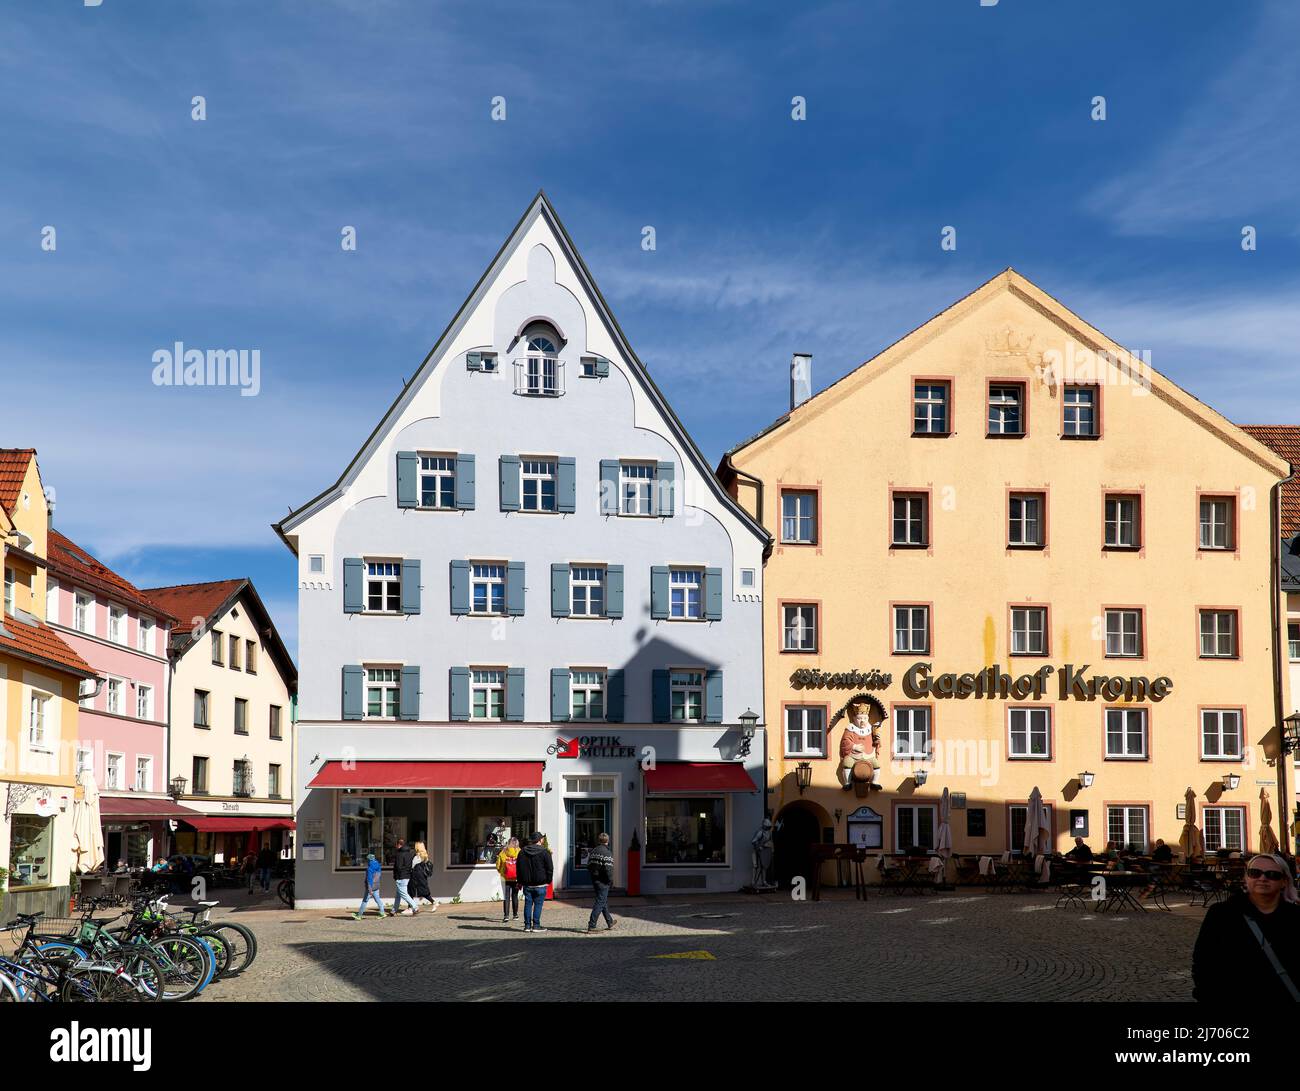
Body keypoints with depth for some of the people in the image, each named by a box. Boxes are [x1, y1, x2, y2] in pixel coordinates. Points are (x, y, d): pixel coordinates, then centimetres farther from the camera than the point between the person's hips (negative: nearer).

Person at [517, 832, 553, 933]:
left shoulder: (522, 852, 8)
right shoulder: (544, 852, -6)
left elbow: (519, 868, 13)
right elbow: (550, 868, -4)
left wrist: (520, 882, 19)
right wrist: (548, 880, 6)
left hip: (527, 884, 4)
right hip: (540, 884, -4)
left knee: (528, 904, 8)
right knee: (538, 904, -1)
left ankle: (527, 925, 7)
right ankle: (536, 925, -3)